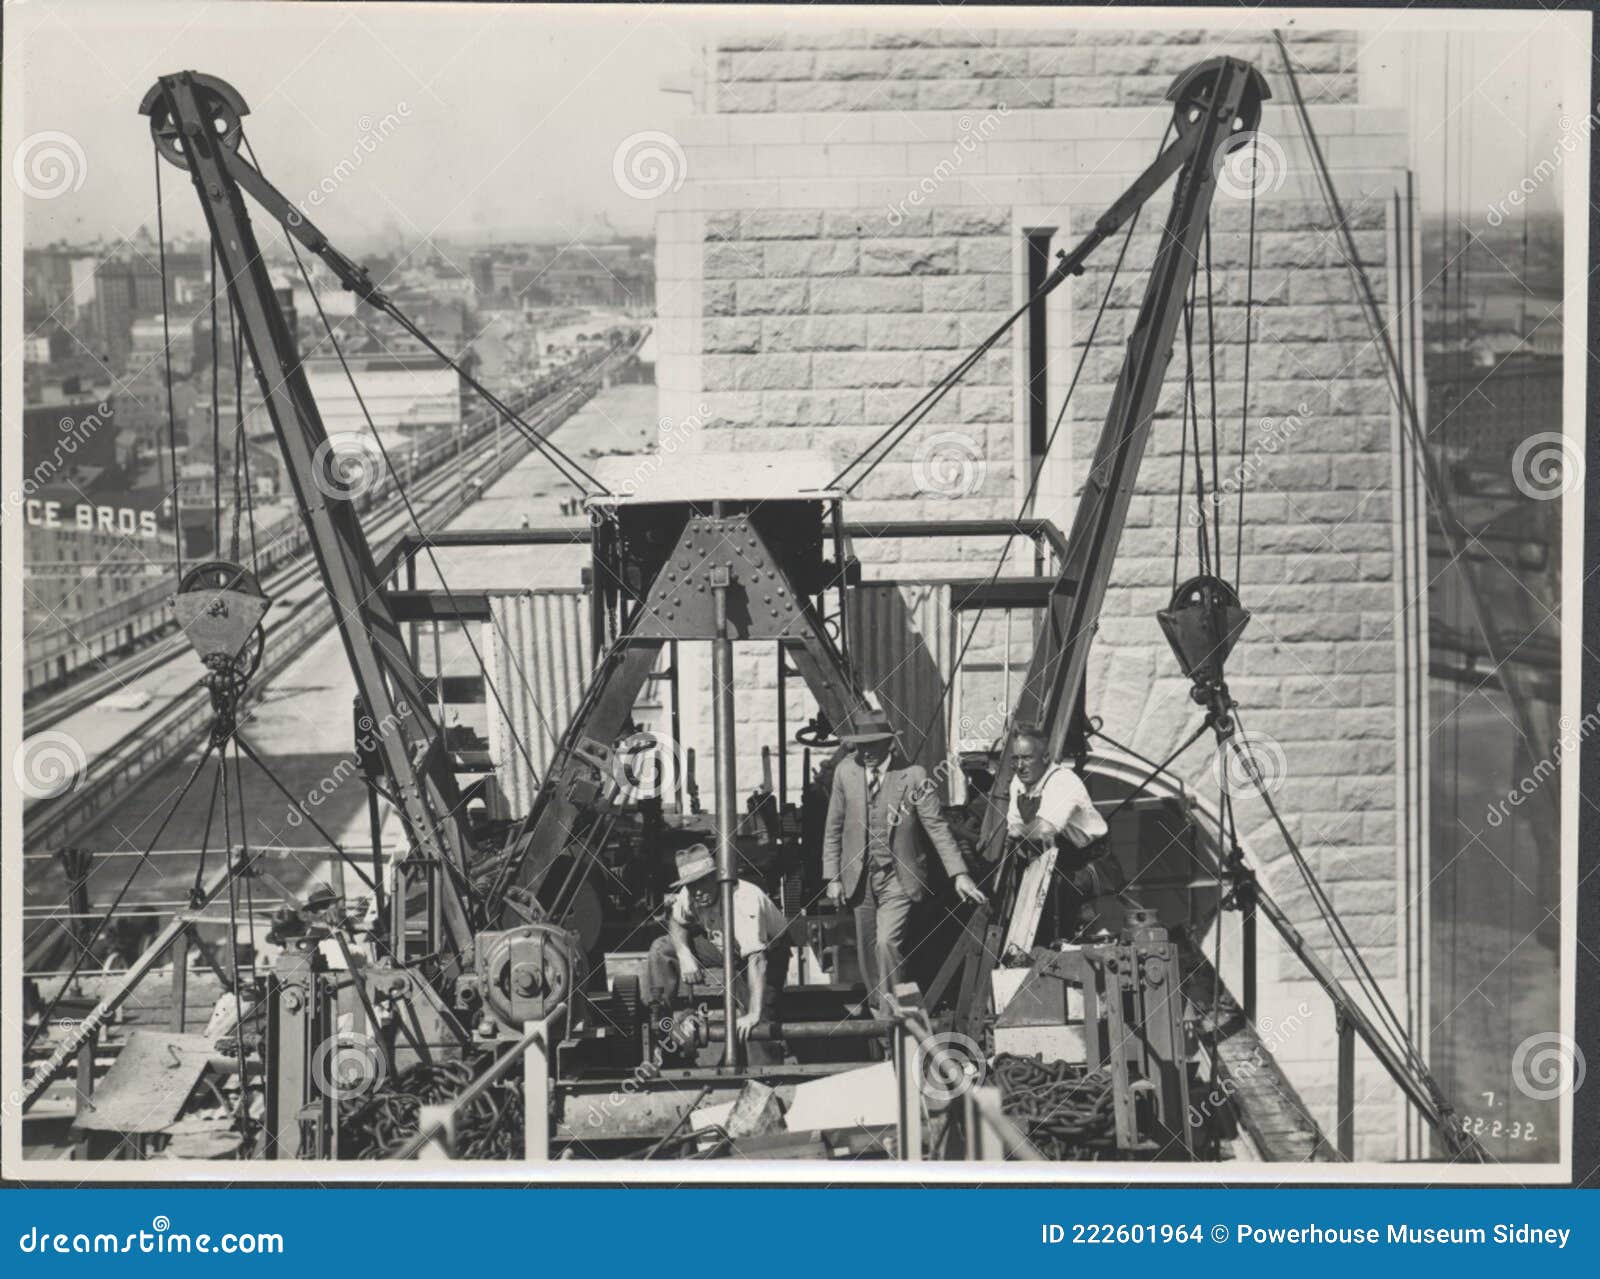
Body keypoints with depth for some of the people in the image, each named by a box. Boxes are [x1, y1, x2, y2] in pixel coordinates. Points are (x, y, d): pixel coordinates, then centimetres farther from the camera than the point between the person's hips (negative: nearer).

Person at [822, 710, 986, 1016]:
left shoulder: (913, 776, -11)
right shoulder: (845, 771, -2)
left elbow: (937, 827, -8)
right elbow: (834, 828, 5)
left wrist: (959, 874, -14)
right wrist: (833, 877, 3)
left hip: (898, 878, -4)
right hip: (860, 876, 4)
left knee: (888, 942, -17)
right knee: (867, 948, 11)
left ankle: (893, 1012, -2)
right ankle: (877, 1006, 29)